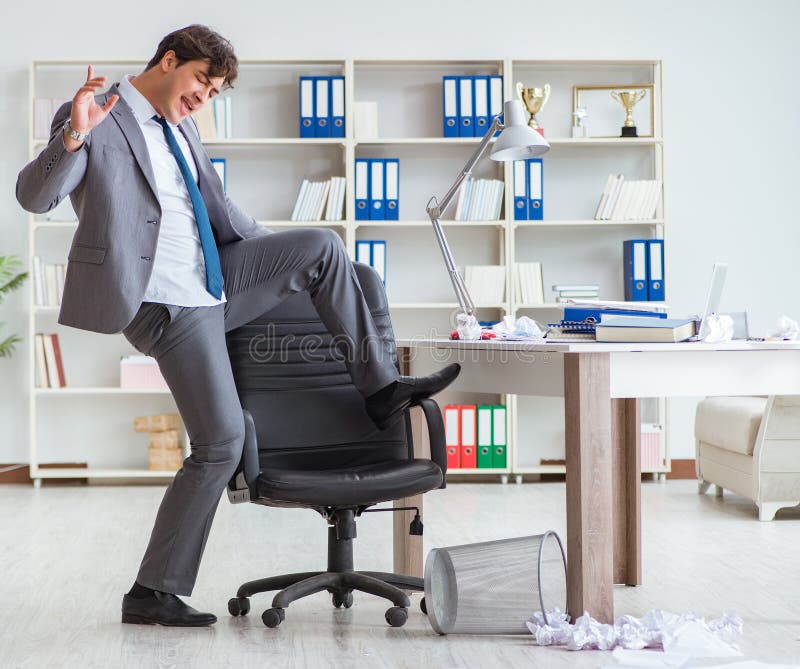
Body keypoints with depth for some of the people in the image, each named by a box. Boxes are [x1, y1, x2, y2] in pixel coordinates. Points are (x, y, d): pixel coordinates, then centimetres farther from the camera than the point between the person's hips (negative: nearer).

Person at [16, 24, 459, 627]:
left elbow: (218, 209, 25)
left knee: (322, 245, -3)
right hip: (164, 305, -8)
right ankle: (152, 593, 1)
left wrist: (288, 261, 26)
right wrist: (74, 135, -35)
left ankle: (380, 385, 5)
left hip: (213, 283, 8)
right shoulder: (96, 123, -8)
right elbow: (33, 195, -19)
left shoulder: (180, 128, 16)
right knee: (221, 443, -11)